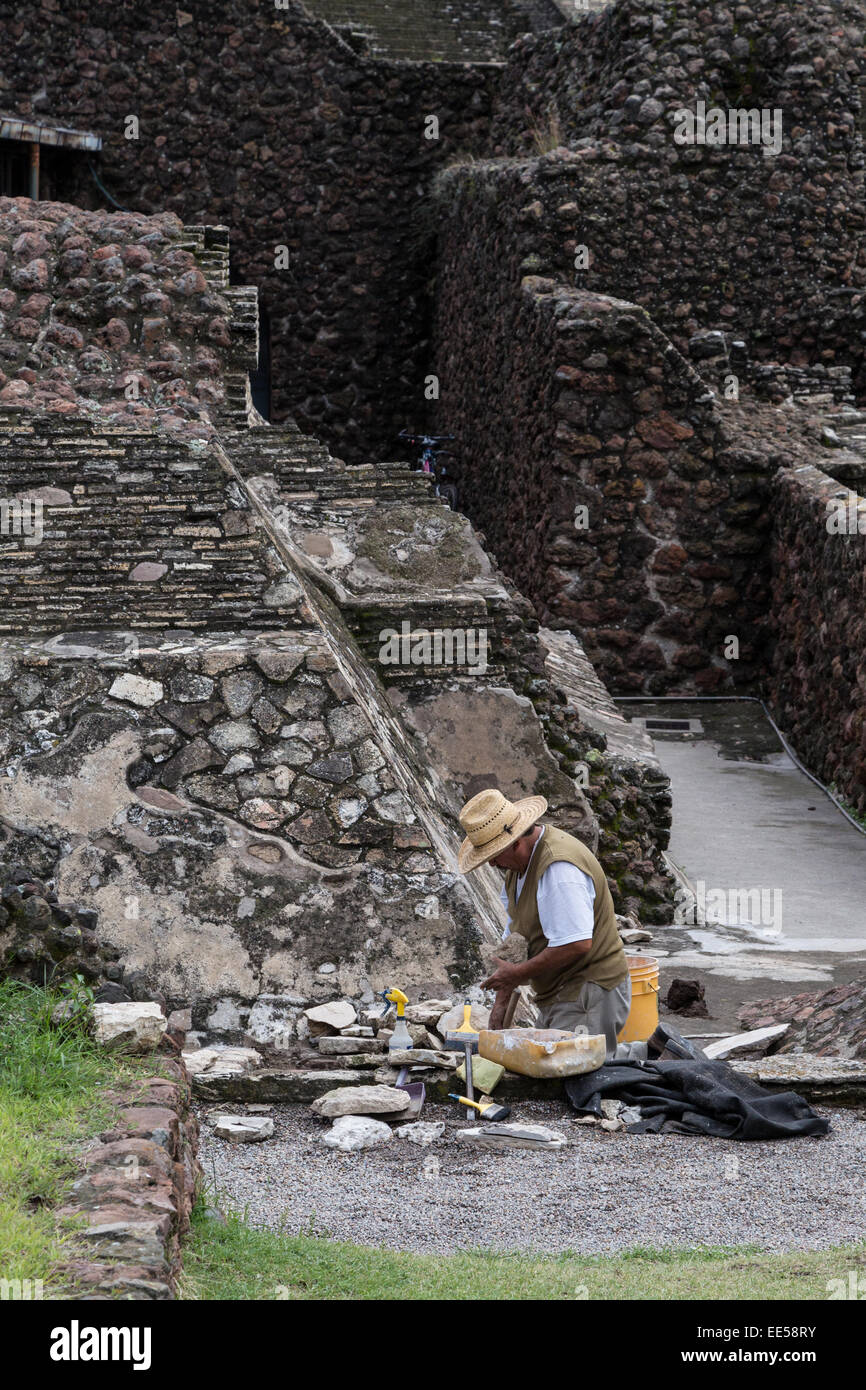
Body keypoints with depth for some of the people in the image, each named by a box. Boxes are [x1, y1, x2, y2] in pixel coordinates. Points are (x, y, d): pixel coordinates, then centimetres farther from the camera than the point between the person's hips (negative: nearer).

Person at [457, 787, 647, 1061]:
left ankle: (635, 1058, 1)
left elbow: (577, 944, -27)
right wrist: (502, 1000, 9)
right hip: (558, 997, 10)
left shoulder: (559, 868, -22)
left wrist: (517, 974, -17)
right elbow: (515, 934, 16)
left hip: (590, 995, -10)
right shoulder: (518, 863, 11)